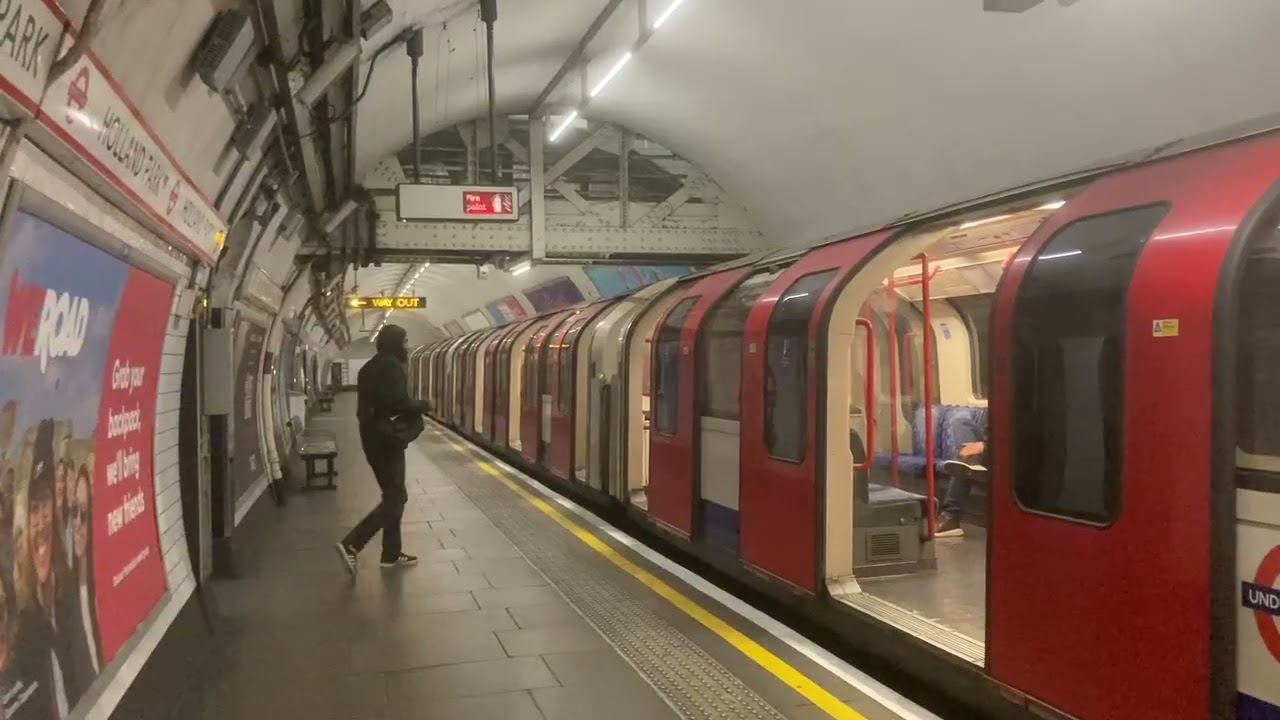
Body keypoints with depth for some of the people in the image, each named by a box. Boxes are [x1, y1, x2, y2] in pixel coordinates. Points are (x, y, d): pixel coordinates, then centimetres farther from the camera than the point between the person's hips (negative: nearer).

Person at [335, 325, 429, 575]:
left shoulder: (371, 367, 17)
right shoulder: (392, 365, -12)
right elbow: (398, 401, -24)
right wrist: (421, 406, -7)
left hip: (373, 437, 10)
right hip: (387, 439, -10)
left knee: (393, 496, 16)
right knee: (395, 498, -6)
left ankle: (391, 554, 19)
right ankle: (350, 545, -15)